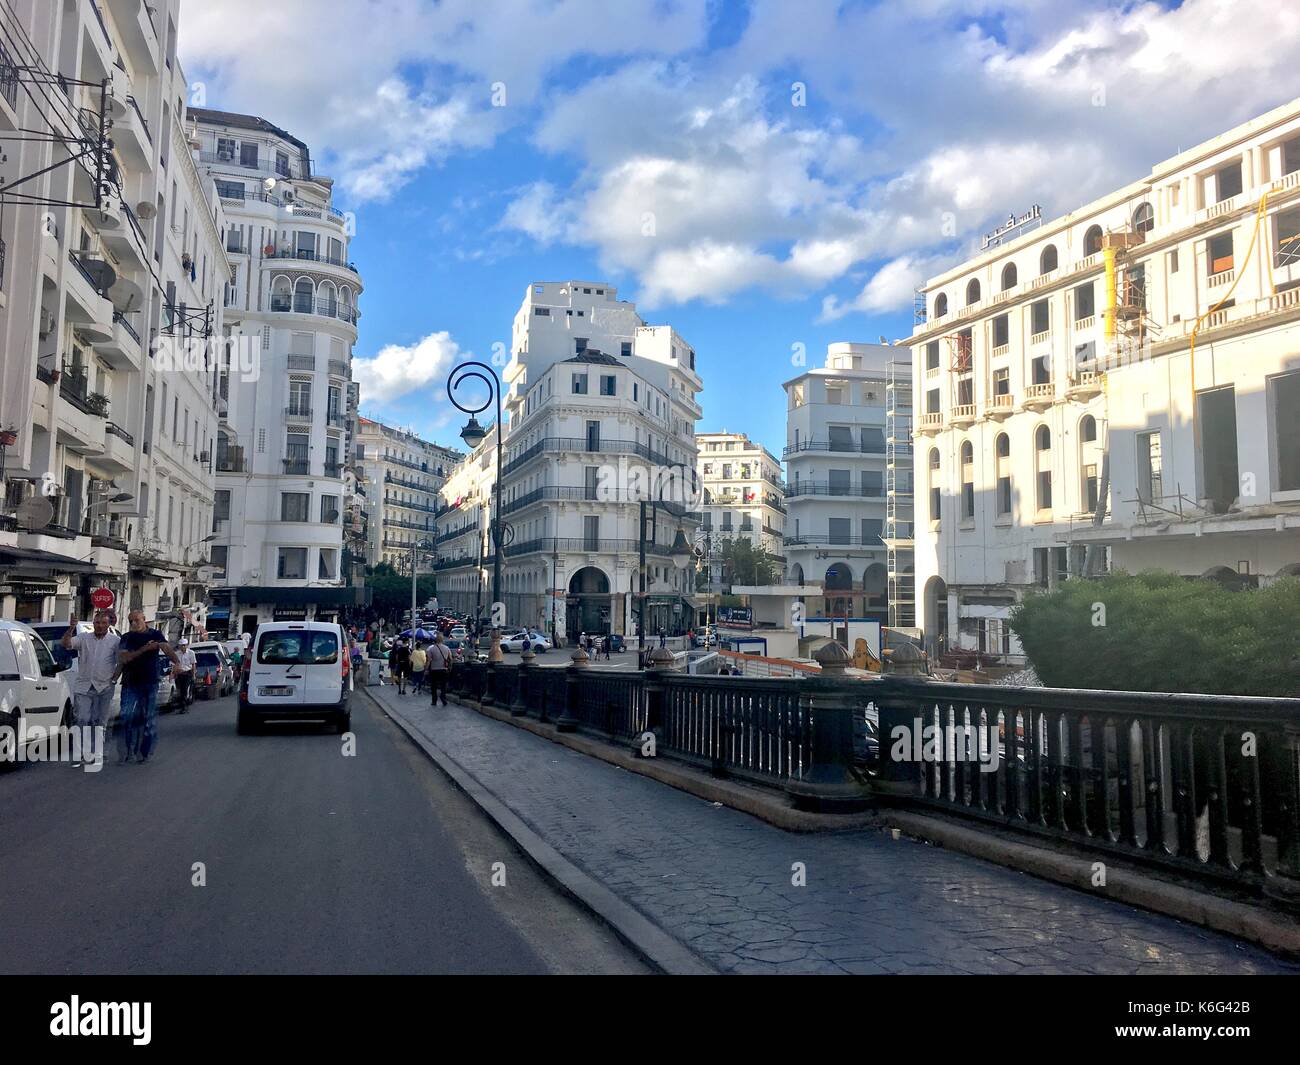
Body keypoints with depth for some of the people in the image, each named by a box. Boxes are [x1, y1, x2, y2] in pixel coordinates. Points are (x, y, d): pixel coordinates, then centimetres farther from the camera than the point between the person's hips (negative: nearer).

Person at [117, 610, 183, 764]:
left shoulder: (155, 635, 4)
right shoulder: (126, 638, 7)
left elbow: (167, 648, -14)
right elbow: (122, 659, -7)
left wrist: (177, 662, -34)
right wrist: (144, 649, -18)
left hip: (150, 684, -1)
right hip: (130, 684, 1)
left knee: (149, 719, 2)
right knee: (127, 717, -6)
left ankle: (145, 753, 11)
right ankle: (126, 752, 3)